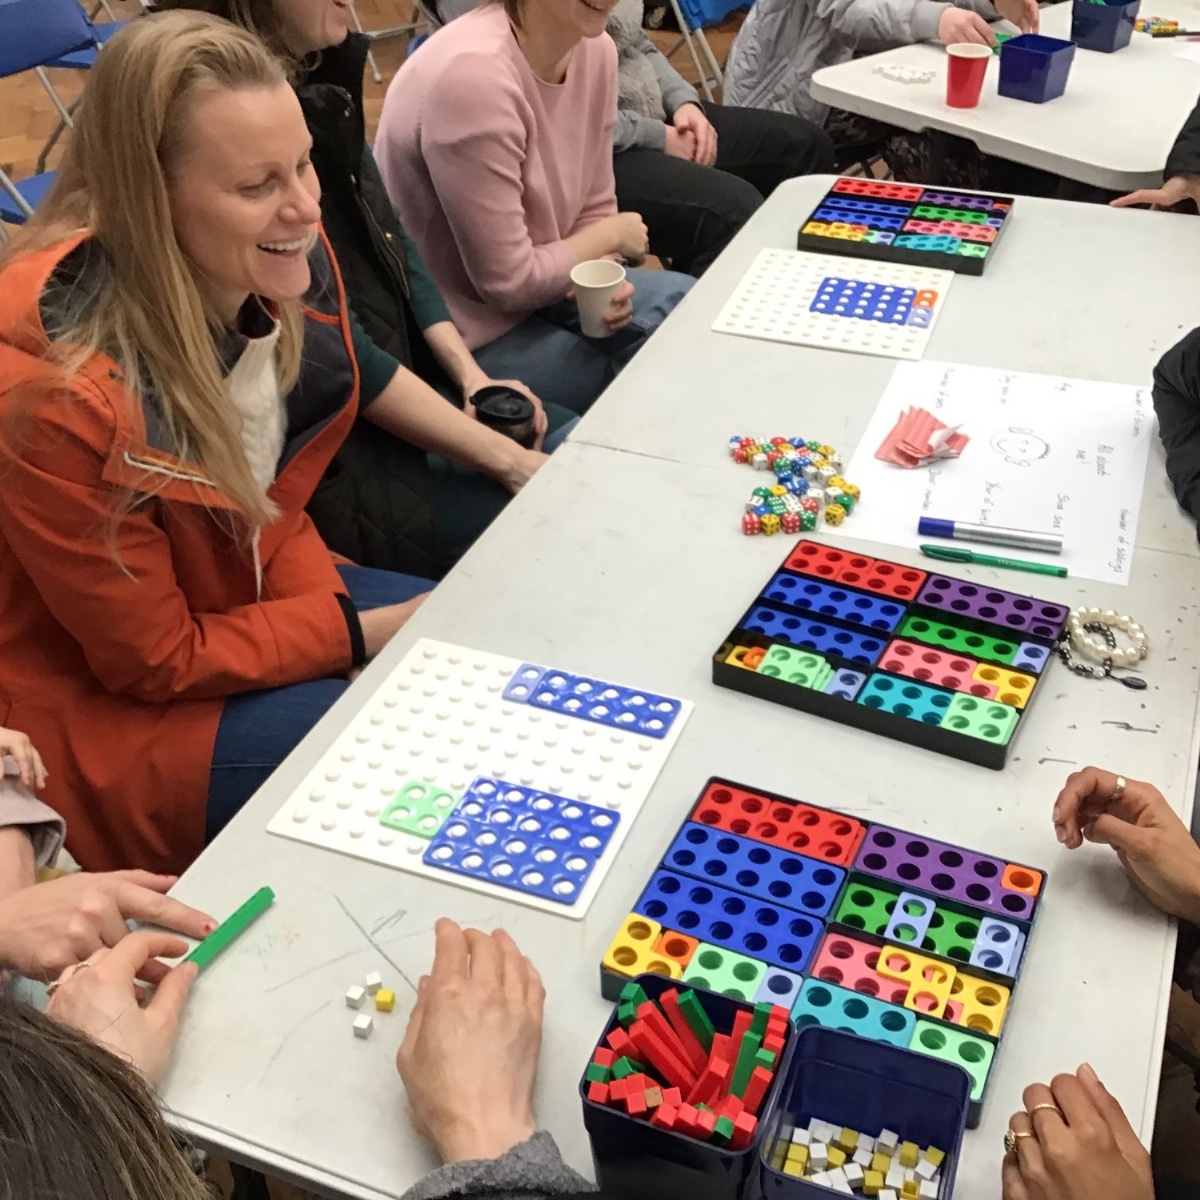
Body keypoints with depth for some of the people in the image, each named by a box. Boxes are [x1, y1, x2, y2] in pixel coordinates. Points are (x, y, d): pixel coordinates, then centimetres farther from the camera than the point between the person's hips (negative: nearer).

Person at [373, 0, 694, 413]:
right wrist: (612, 236, -10)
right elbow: (507, 283, -24)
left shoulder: (595, 49, -4)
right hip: (463, 336, -7)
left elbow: (595, 209, 7)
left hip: (528, 287, 7)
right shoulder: (472, 75, -29)